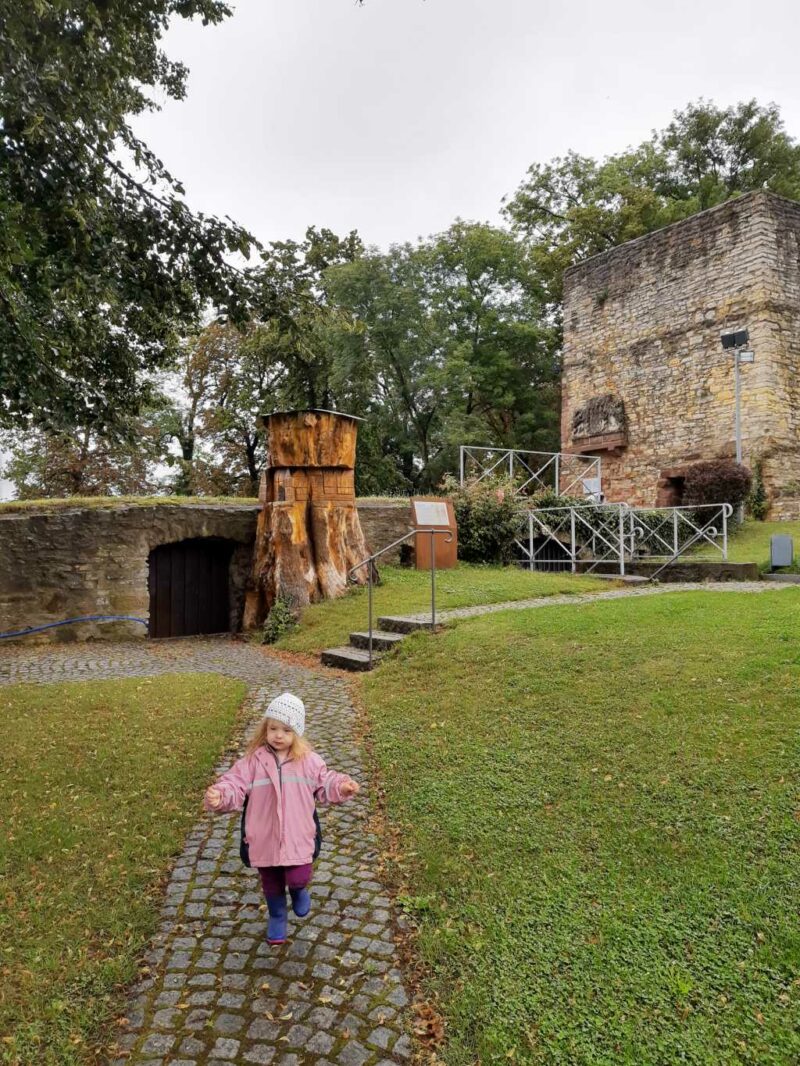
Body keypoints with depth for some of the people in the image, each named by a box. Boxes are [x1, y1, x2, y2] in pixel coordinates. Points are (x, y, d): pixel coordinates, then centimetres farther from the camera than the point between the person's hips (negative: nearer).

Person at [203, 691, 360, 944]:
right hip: (264, 838, 1)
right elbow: (234, 786, -12)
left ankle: (299, 890, 32)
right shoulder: (253, 760, -8)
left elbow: (324, 784, 6)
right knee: (271, 883, 17)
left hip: (297, 836, -1)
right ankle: (277, 917, 47)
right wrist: (219, 796, -33)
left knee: (298, 878, -8)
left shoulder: (308, 760, -4)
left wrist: (341, 786, -13)